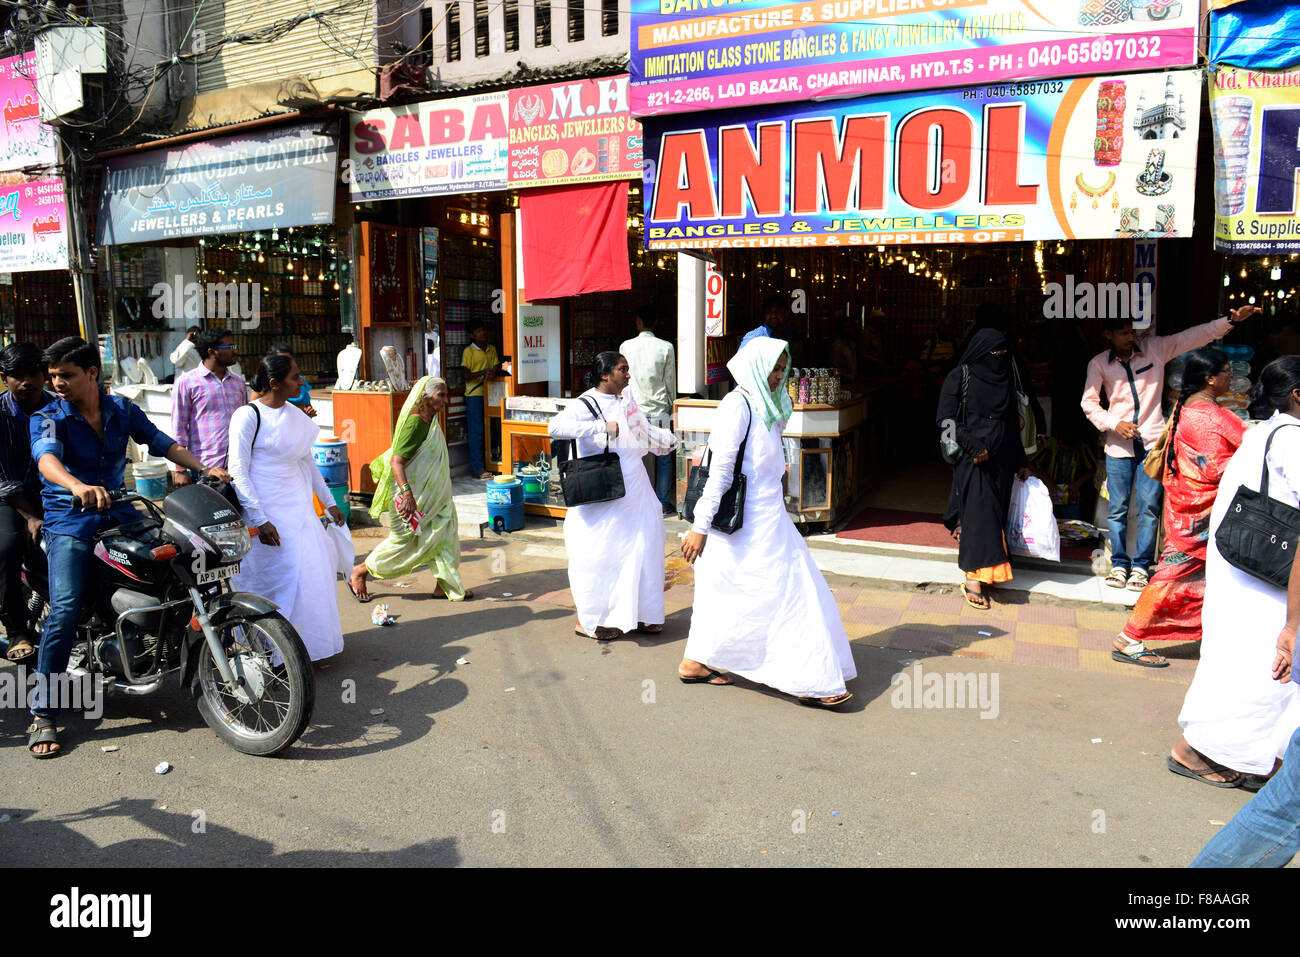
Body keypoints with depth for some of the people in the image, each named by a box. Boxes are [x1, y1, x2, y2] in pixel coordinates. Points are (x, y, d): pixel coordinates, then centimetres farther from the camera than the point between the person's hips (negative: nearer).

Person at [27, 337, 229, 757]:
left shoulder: (122, 409, 7)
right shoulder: (47, 419, -6)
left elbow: (162, 443, 11)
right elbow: (47, 458, -26)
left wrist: (205, 469, -4)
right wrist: (78, 486, -48)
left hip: (118, 513, 4)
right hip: (70, 522, -4)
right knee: (65, 611, -17)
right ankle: (42, 715, -8)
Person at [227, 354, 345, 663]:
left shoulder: (294, 415, 12)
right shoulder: (248, 416, -10)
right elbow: (238, 472, -13)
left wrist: (330, 502, 22)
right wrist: (260, 520, -19)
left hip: (299, 507, 8)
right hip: (268, 513, -7)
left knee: (311, 571, 6)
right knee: (280, 576, -10)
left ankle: (301, 642, 19)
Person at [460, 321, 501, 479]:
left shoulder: (492, 349, 13)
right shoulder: (468, 351, -3)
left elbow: (497, 368, 14)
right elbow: (466, 375, -8)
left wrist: (495, 371, -10)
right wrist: (483, 372, -23)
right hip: (474, 394, -5)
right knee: (476, 431, -4)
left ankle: (488, 463, 15)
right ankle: (477, 468, -2)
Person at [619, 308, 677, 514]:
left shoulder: (626, 346, -1)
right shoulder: (666, 347, -4)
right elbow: (671, 381, 1)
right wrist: (671, 406, 14)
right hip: (660, 410, -1)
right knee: (664, 458, 8)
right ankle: (663, 503, 11)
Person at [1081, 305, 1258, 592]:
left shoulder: (1155, 348, 2)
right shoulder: (1099, 363, 1)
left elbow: (1193, 336, 1)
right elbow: (1089, 402, 3)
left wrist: (1231, 320, -11)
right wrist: (1114, 424, -10)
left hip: (1152, 442, 0)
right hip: (1119, 446, 0)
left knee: (1149, 508, 0)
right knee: (1117, 509, 4)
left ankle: (1141, 566, 11)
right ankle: (1119, 563, 17)